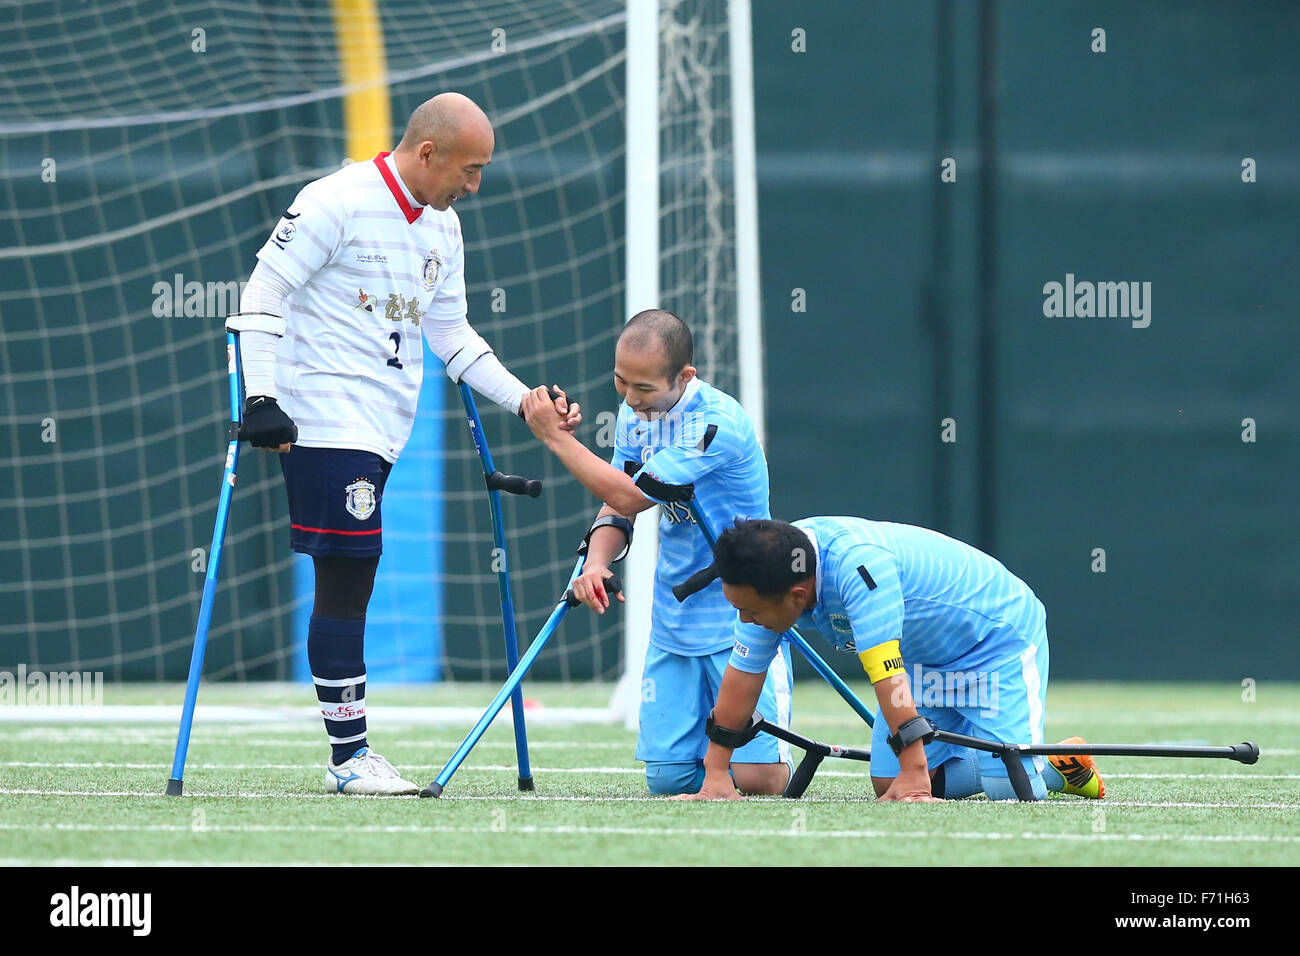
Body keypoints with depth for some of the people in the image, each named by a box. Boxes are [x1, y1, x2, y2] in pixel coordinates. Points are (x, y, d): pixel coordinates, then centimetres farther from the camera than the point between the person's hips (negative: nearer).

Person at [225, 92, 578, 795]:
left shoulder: (443, 227, 15)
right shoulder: (338, 202, -10)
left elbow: (450, 334, 22)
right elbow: (264, 292, -11)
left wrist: (526, 401, 13)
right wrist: (261, 396, -19)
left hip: (385, 422, 8)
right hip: (326, 415, -8)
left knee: (352, 577, 5)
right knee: (346, 575, -10)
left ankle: (349, 755, 5)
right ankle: (348, 756, -9)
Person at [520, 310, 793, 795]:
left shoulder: (718, 423, -24)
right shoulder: (633, 412, 3)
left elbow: (630, 496, -23)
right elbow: (616, 505, 10)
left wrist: (557, 436, -15)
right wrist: (596, 562, -11)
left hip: (741, 616, -7)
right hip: (674, 622, 7)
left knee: (758, 778, -14)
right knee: (667, 776, -1)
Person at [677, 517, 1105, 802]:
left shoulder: (857, 566, -41)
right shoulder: (767, 580, -16)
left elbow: (888, 677, -43)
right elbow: (742, 675, -8)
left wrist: (915, 773, -45)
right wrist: (715, 774, -11)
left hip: (1000, 638, -8)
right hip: (925, 657, 8)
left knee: (1008, 788, -21)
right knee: (889, 785, -5)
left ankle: (1065, 762, 12)